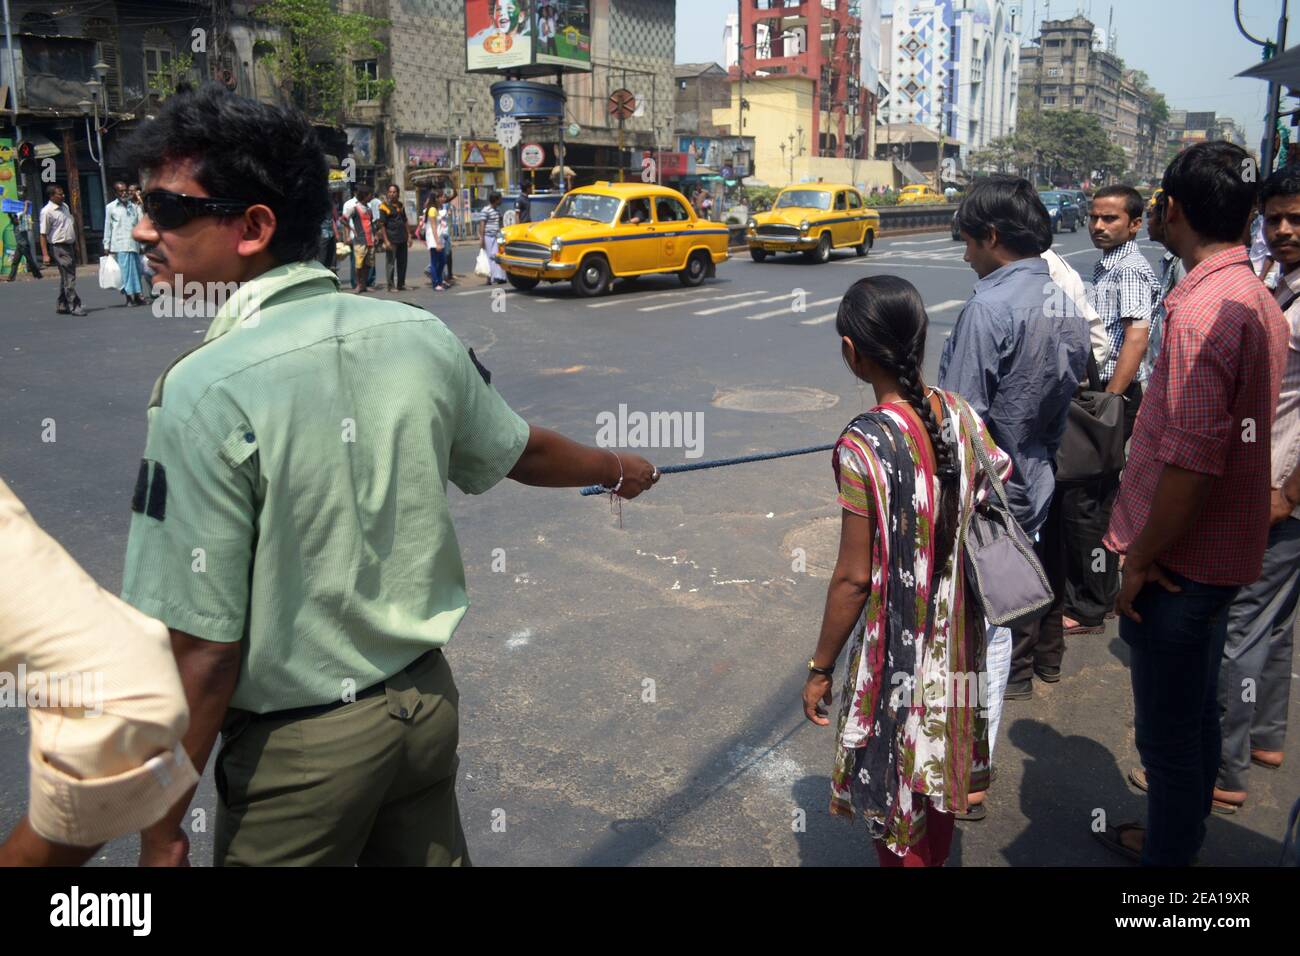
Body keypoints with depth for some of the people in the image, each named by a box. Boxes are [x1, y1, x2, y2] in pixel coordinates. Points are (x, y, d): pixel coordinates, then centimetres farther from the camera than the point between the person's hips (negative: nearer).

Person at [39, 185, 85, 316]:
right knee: (69, 277, -10)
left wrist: (76, 244, 20)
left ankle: (62, 306, 19)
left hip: (70, 246, 8)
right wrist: (45, 254, -17)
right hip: (59, 247, -8)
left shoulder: (65, 206, 13)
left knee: (67, 277, 12)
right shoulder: (47, 211, -11)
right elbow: (43, 234, -13)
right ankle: (74, 306, -9)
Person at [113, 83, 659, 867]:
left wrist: (162, 832, -7)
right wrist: (617, 467, 30)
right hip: (426, 700, 5)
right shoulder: (419, 335, -7)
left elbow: (203, 648, -20)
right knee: (427, 853, 25)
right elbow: (523, 451, 9)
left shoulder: (205, 391, -23)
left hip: (298, 746, -5)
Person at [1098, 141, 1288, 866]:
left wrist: (1142, 561, -16)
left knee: (1169, 731, 6)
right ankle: (1178, 837, 41)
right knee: (1197, 712, 23)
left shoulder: (1203, 309, -23)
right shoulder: (1261, 301, 8)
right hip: (1224, 555, 10)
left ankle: (1167, 860, 23)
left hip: (1179, 563, -10)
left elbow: (1192, 461, -27)